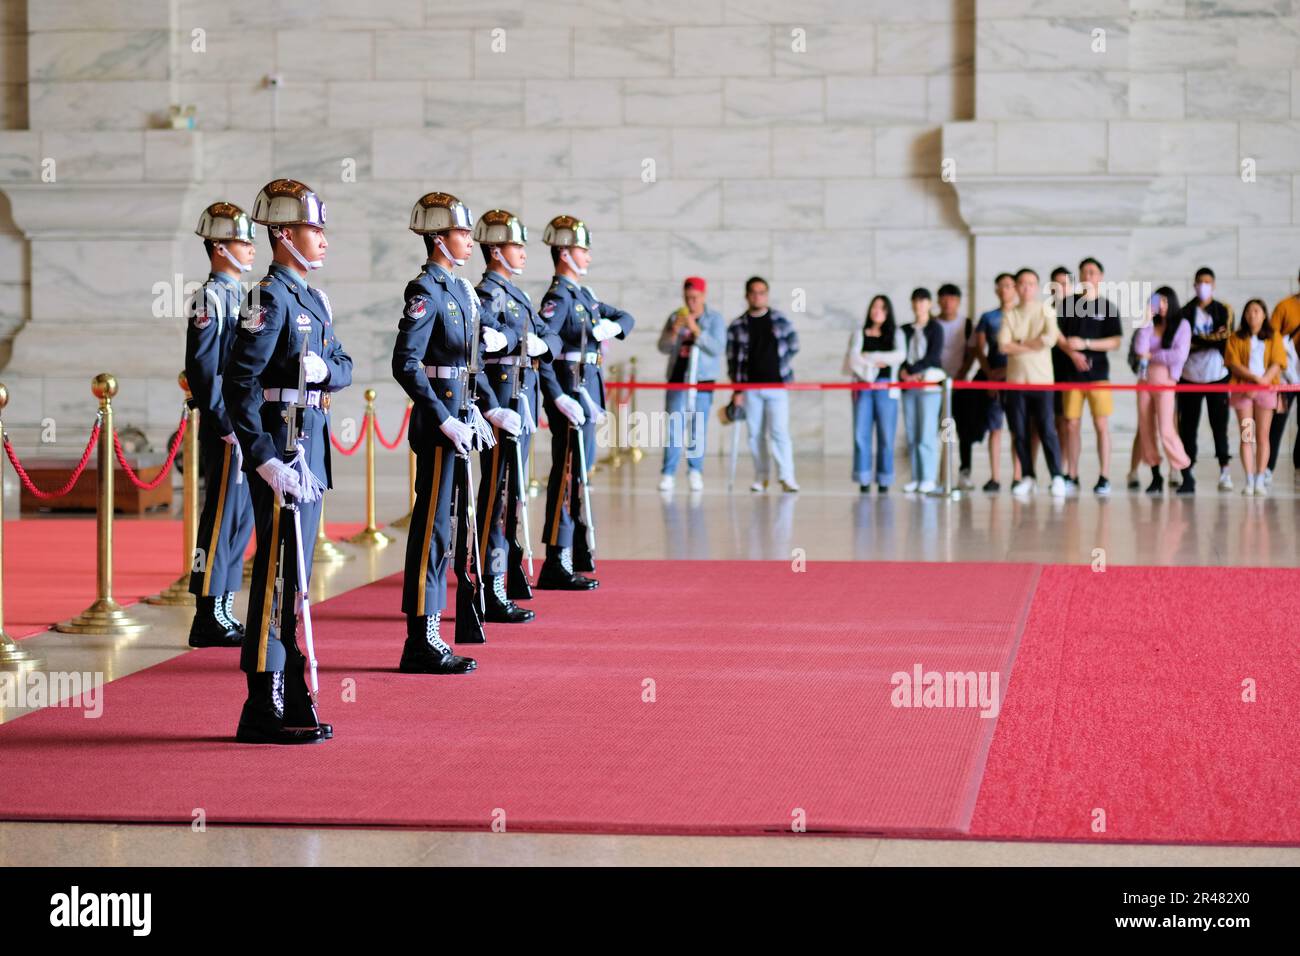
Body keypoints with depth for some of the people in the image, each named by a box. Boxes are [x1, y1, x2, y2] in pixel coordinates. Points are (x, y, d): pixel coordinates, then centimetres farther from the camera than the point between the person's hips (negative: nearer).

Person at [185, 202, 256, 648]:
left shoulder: (238, 296, 18)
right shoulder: (211, 298, -11)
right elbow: (201, 369, -17)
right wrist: (226, 425, -19)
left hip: (247, 425, 10)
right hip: (227, 427, -10)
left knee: (240, 518, 11)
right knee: (222, 516, -7)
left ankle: (221, 613, 16)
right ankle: (209, 620, -4)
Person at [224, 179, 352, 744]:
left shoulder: (313, 299, 15)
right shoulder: (270, 298, -13)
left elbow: (343, 366, 15)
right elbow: (238, 384, -19)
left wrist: (324, 368, -9)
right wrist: (265, 459, -23)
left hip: (309, 447, 9)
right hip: (280, 447, -9)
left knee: (293, 573, 13)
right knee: (279, 572, -7)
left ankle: (290, 702, 20)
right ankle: (265, 713, -3)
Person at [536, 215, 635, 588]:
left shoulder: (583, 295, 16)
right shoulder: (559, 297, -13)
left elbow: (626, 318, 20)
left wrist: (613, 324, -5)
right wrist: (558, 398, -27)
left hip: (588, 392, 10)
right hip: (571, 394, -10)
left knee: (579, 472, 17)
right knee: (567, 473, -9)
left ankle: (577, 553, 27)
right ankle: (556, 564, -7)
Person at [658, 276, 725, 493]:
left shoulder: (714, 318, 2)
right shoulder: (675, 317, 9)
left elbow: (718, 348, -9)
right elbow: (663, 348, 6)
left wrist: (696, 330, -19)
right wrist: (675, 330, -12)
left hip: (703, 380, -2)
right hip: (677, 378, 2)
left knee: (699, 428, -2)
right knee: (673, 426, -3)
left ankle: (695, 472, 4)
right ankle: (668, 473, -4)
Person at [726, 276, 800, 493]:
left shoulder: (780, 321, 3)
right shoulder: (737, 326, 3)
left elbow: (793, 346, 13)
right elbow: (732, 359, 5)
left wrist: (781, 368, 6)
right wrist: (737, 389, 1)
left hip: (776, 385, -1)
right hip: (750, 387, 1)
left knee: (779, 431, -9)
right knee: (755, 434, 4)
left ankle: (786, 477, -9)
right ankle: (760, 478, 12)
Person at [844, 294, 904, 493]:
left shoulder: (895, 334, 12)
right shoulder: (858, 334, 13)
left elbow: (900, 355, -7)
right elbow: (853, 358, -4)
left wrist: (869, 357, -7)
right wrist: (875, 364, -9)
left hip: (886, 388, 0)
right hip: (863, 386, 0)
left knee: (886, 435, -3)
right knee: (861, 434, -6)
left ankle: (884, 481, 0)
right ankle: (864, 480, -4)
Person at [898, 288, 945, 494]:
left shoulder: (935, 328, 2)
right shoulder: (905, 330, 16)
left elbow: (933, 356, -7)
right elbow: (900, 355, 9)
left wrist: (912, 370, -11)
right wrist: (904, 371, -10)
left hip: (929, 384, -5)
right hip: (908, 385, 5)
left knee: (927, 432, -9)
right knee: (911, 433, 2)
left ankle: (929, 478, -8)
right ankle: (916, 478, 5)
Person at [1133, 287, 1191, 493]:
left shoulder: (1182, 325, 2)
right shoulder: (1151, 324, 11)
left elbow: (1180, 355, -9)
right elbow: (1139, 349, -4)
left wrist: (1152, 356, -3)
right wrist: (1146, 321, -6)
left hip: (1165, 380, -5)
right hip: (1145, 379, 5)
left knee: (1166, 431, -12)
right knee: (1146, 429, 3)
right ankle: (1155, 476, 11)